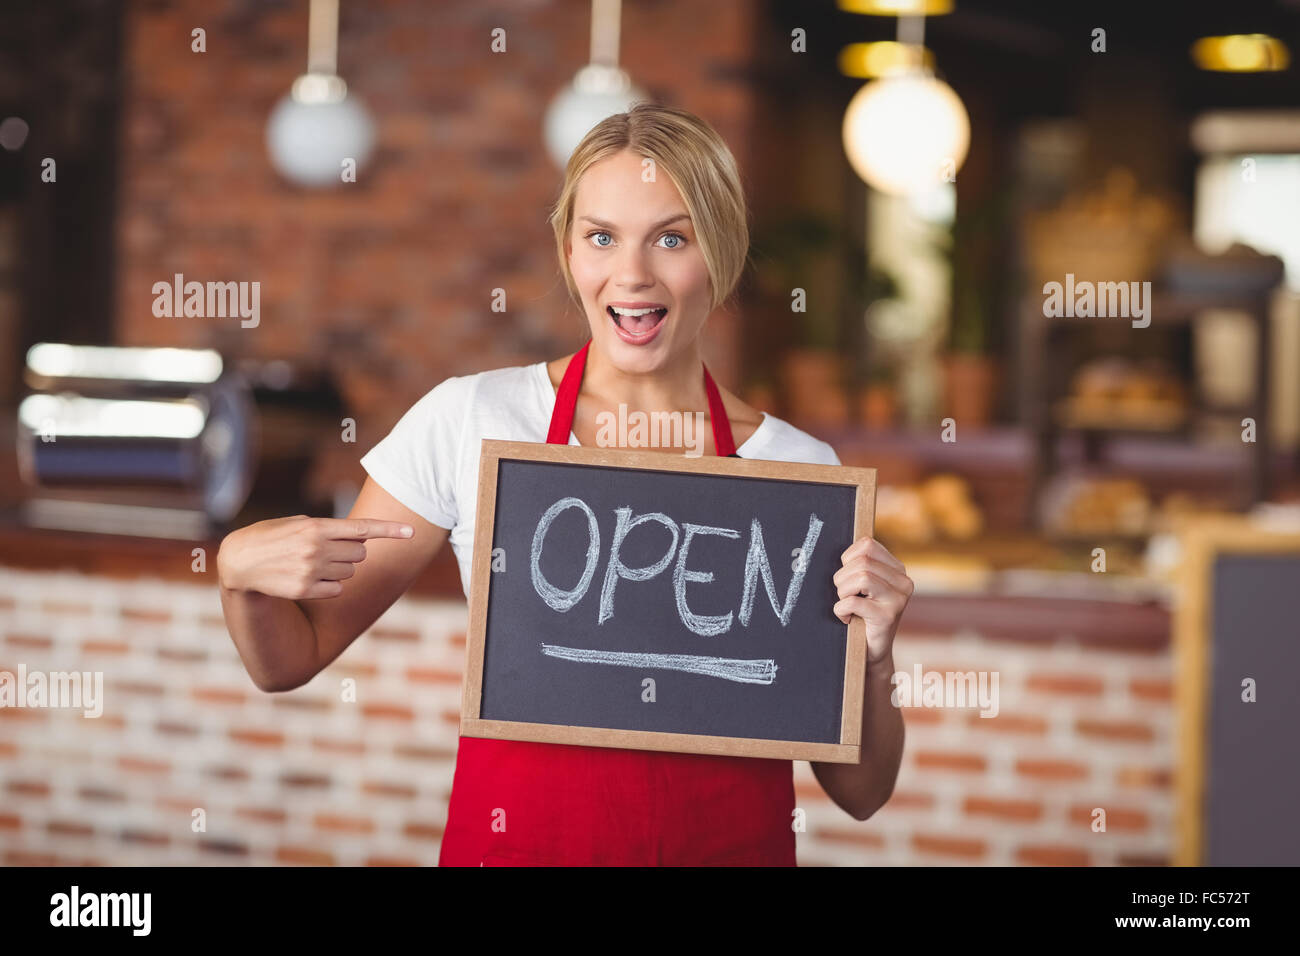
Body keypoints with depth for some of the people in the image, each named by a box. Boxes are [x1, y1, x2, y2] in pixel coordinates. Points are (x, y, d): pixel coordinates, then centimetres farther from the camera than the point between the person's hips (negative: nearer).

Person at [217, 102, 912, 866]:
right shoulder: (469, 423, -4)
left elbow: (861, 793, 2)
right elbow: (290, 659, 2)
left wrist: (872, 655, -16)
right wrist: (242, 570, -17)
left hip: (732, 844, 1)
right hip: (516, 841, 0)